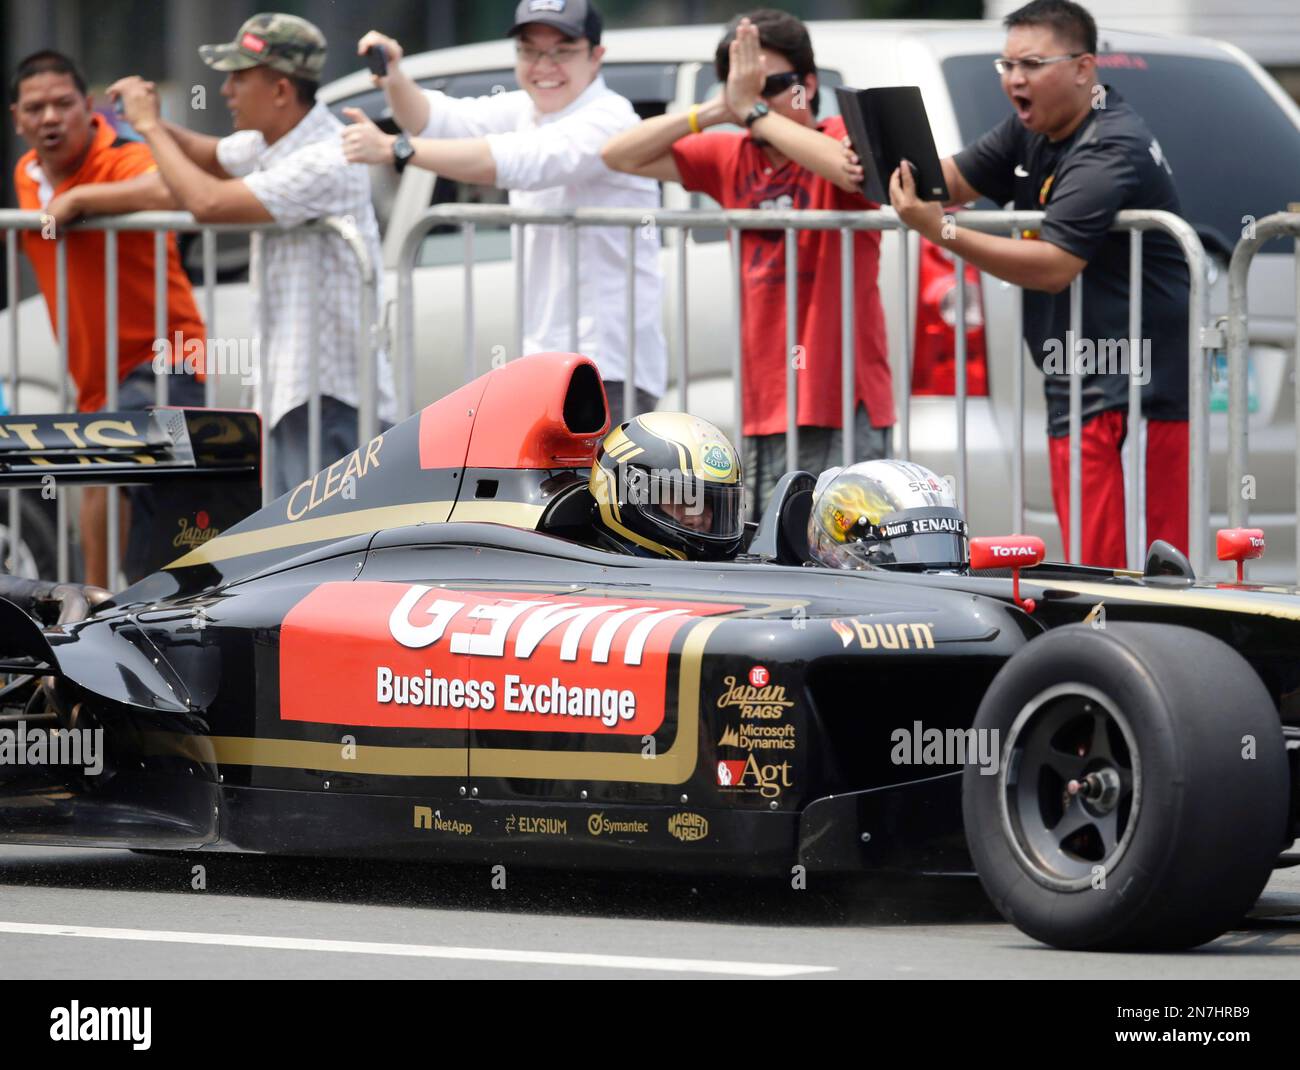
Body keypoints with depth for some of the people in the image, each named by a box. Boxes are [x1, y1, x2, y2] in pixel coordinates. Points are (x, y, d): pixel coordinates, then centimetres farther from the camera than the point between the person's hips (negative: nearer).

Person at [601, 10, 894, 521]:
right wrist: (717, 110, -5)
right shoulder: (731, 157, 12)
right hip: (765, 412, 6)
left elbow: (851, 167, -28)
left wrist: (755, 111, -20)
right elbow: (621, 155, 8)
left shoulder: (838, 138, -4)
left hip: (843, 405, -6)